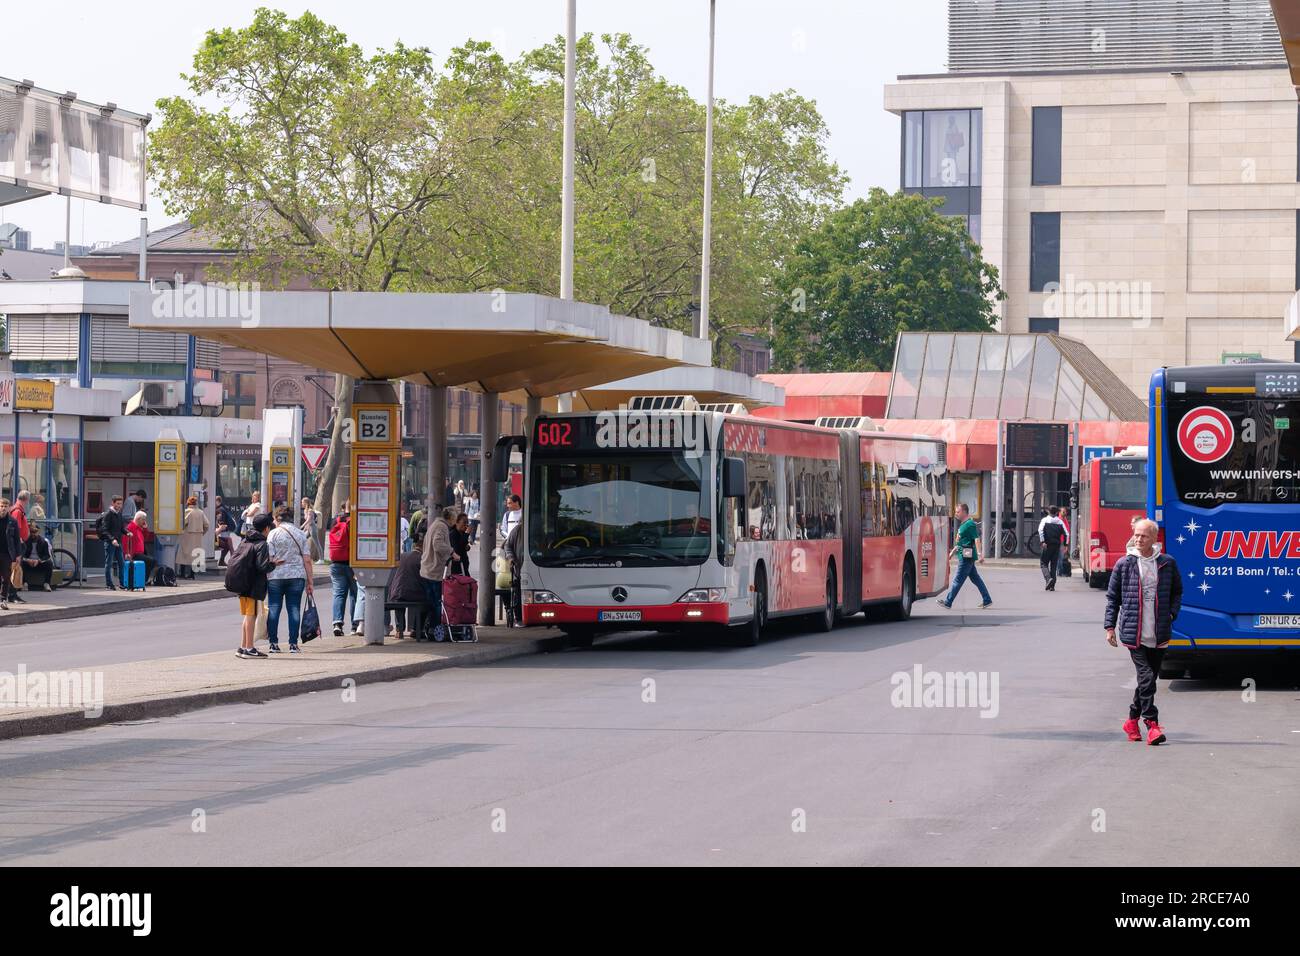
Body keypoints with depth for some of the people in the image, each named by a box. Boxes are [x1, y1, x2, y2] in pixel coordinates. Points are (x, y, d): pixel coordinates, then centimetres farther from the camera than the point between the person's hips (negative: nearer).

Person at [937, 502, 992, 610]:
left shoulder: (970, 524, -15)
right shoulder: (962, 524, 16)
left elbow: (977, 539, -21)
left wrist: (979, 554, -28)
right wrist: (954, 551, 28)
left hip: (966, 557, -10)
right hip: (964, 556, 10)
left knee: (958, 580, -5)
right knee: (976, 579, 13)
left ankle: (948, 602, -2)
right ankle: (987, 601, 17)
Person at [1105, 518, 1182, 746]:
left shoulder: (1167, 564, 5)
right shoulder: (1123, 564, 1)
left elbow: (1177, 591, 18)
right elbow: (1112, 597, 7)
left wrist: (1171, 613, 3)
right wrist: (1110, 627, 3)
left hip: (1159, 634, 3)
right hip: (1134, 633, -3)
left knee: (1149, 678, 10)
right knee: (1146, 678, -13)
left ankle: (1132, 720, 27)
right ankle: (1152, 724, -12)